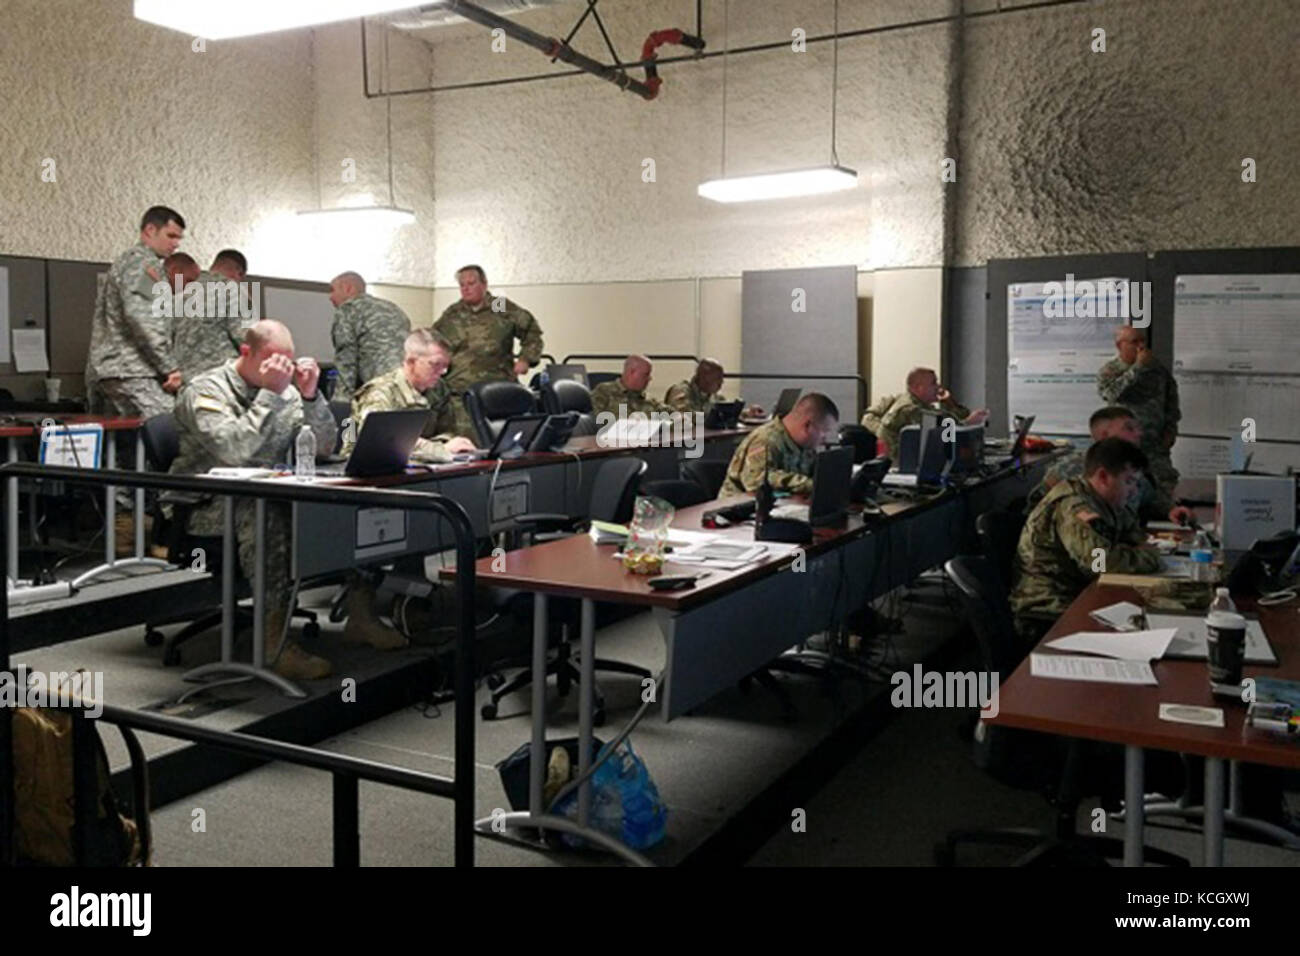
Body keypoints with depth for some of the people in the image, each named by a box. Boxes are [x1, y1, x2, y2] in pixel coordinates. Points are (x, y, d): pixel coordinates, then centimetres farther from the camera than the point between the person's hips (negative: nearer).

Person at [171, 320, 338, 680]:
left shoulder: (285, 391, 11)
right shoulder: (206, 390, -7)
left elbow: (324, 447, 4)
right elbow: (234, 451, -25)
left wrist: (310, 396, -9)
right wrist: (270, 394, -24)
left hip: (269, 498, 5)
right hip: (206, 504, -5)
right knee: (262, 514, -39)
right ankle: (276, 640, -38)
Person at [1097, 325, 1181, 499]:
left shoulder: (1158, 369, 9)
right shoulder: (1109, 371, -2)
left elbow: (1171, 399, 19)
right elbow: (1112, 392, -24)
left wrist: (1171, 429, 9)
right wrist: (1137, 368, -20)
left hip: (1156, 445, 3)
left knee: (1166, 487, 2)